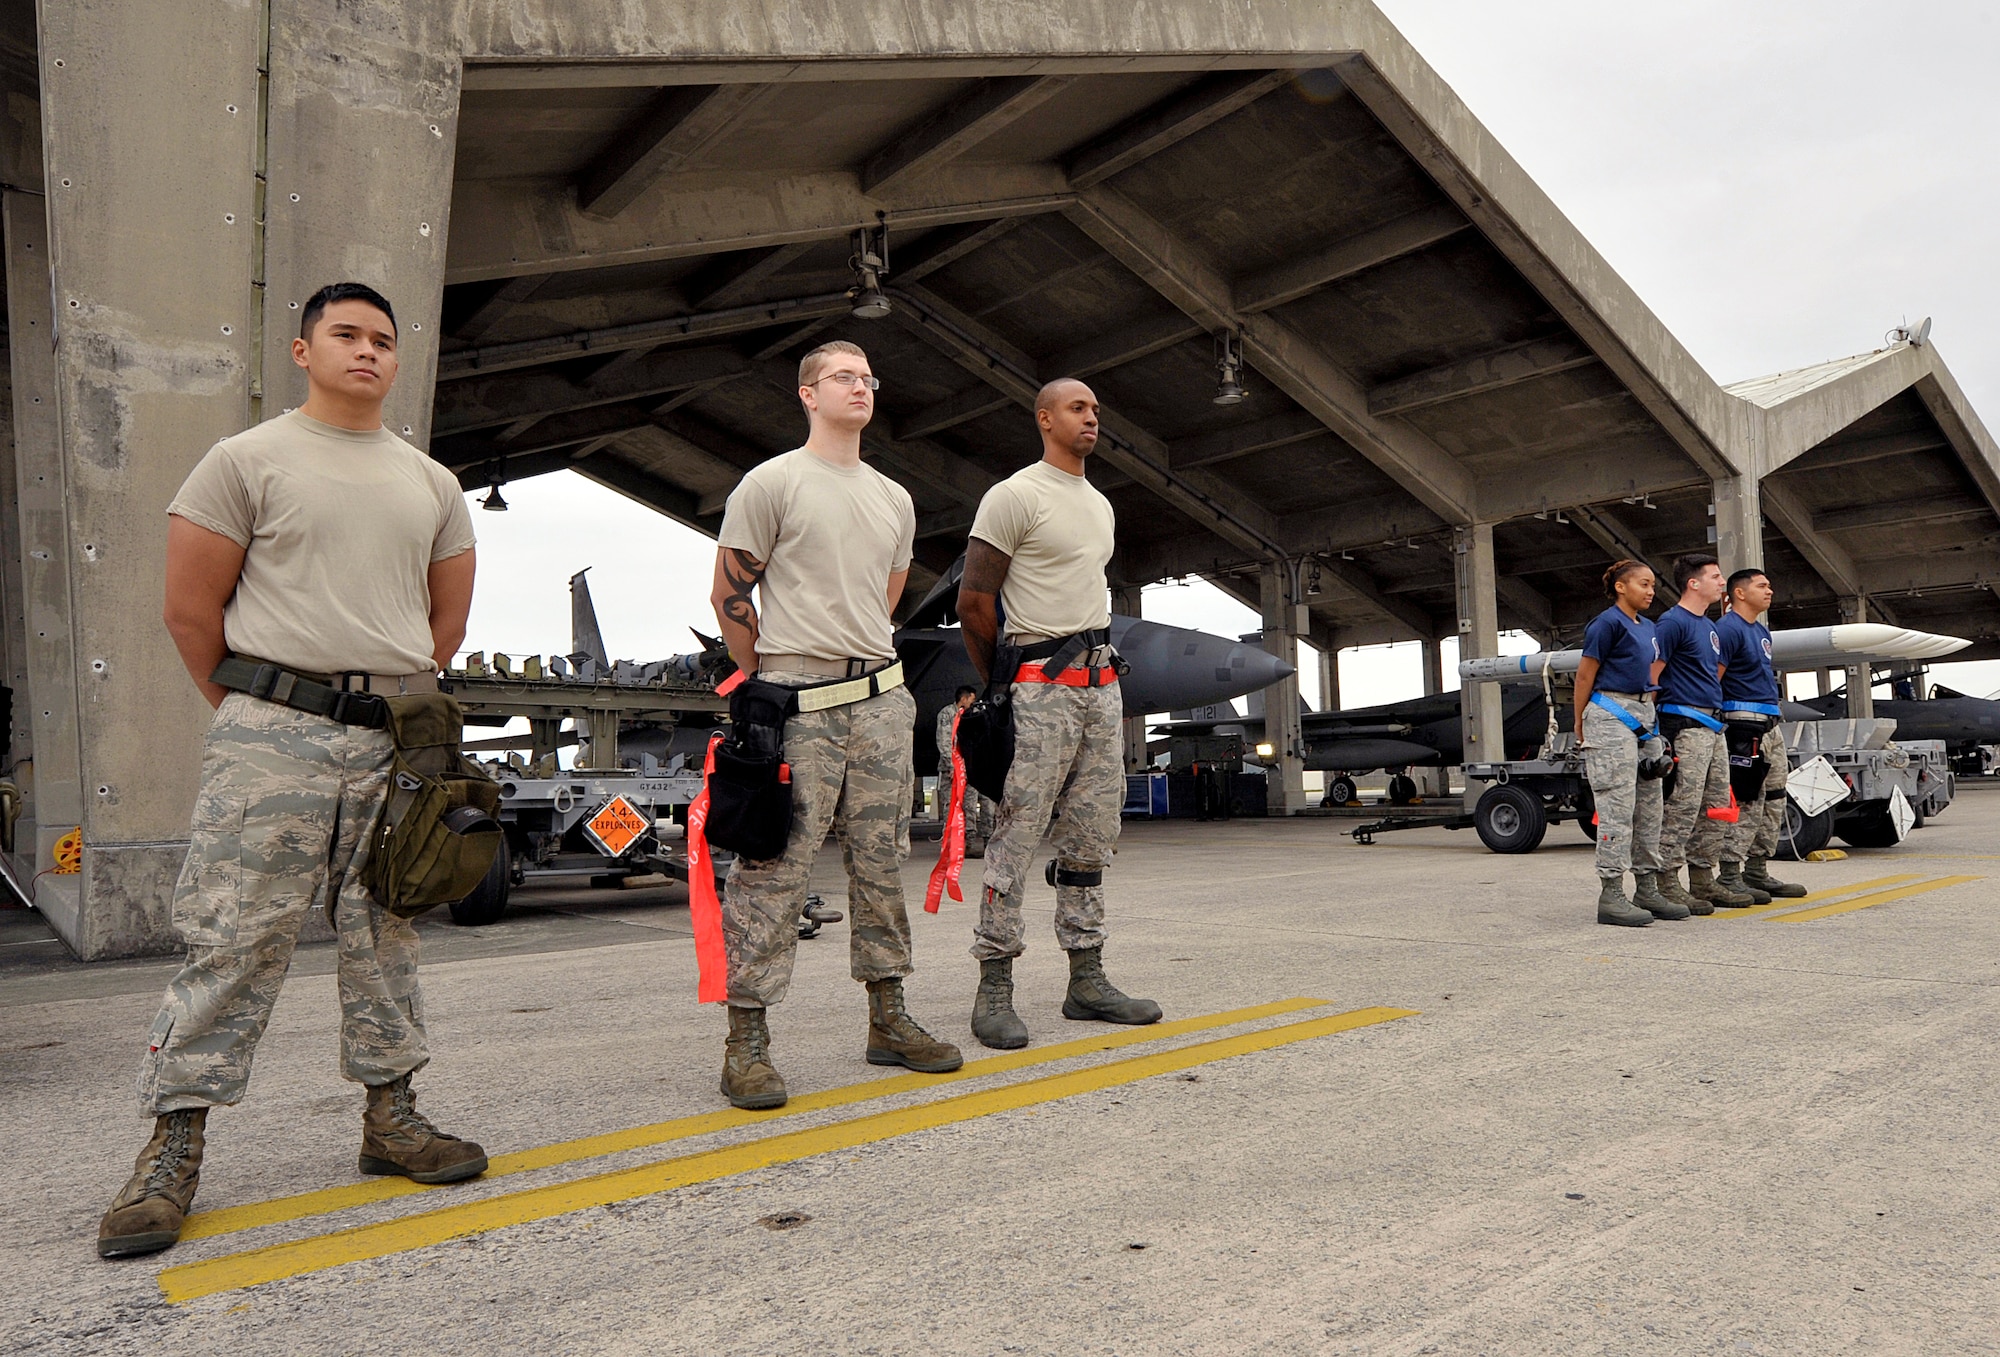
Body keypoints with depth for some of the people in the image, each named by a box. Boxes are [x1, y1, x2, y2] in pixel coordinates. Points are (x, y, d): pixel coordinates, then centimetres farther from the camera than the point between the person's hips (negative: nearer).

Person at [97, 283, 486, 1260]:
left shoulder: (432, 484, 15)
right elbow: (190, 608, 1)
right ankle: (173, 1151, 7)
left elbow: (448, 618, 19)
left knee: (386, 939, 10)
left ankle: (390, 1118, 20)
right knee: (233, 939, -4)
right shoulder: (247, 460, 3)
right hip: (276, 737, -4)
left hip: (398, 737, 4)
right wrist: (256, 712, 6)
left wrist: (394, 698, 15)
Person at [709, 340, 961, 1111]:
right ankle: (746, 1040, 2)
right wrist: (769, 686, 0)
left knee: (882, 865, 10)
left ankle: (888, 1020, 21)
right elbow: (730, 594, -1)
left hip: (881, 700, 6)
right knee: (775, 868, -6)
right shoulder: (772, 483, 0)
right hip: (796, 703, -6)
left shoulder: (894, 500, 19)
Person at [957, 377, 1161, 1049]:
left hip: (1102, 684, 8)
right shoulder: (1014, 496, -6)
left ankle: (1087, 981, 17)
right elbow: (973, 602, -8)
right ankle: (994, 989, -1)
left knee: (1091, 839, 9)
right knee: (1017, 837, -7)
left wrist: (1096, 658, 16)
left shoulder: (1100, 506, 20)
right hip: (1042, 689, -8)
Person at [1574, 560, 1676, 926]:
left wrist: (1651, 712, 19)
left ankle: (1647, 889, 17)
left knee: (1648, 807, 10)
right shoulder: (1608, 622, -9)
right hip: (1611, 715, -9)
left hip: (1644, 715, 9)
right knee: (1617, 808, -9)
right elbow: (1585, 674, -8)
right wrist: (1580, 721, -4)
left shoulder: (1647, 627, 16)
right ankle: (1610, 896, -6)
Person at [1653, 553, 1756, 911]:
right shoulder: (1673, 622, -10)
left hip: (1713, 727, 10)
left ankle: (1703, 878, 19)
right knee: (1682, 806, -10)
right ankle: (1667, 883, -7)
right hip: (1686, 724, -10)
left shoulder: (1710, 627, 19)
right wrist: (1654, 730, -17)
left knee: (1716, 806, 11)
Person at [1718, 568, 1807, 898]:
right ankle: (1730, 877, -7)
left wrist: (1774, 716, 20)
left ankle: (1757, 872, 19)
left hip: (1771, 725, 10)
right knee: (1747, 802, -11)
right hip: (1744, 723, -10)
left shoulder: (1762, 631, 20)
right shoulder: (1728, 629, -10)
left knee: (1773, 801, 12)